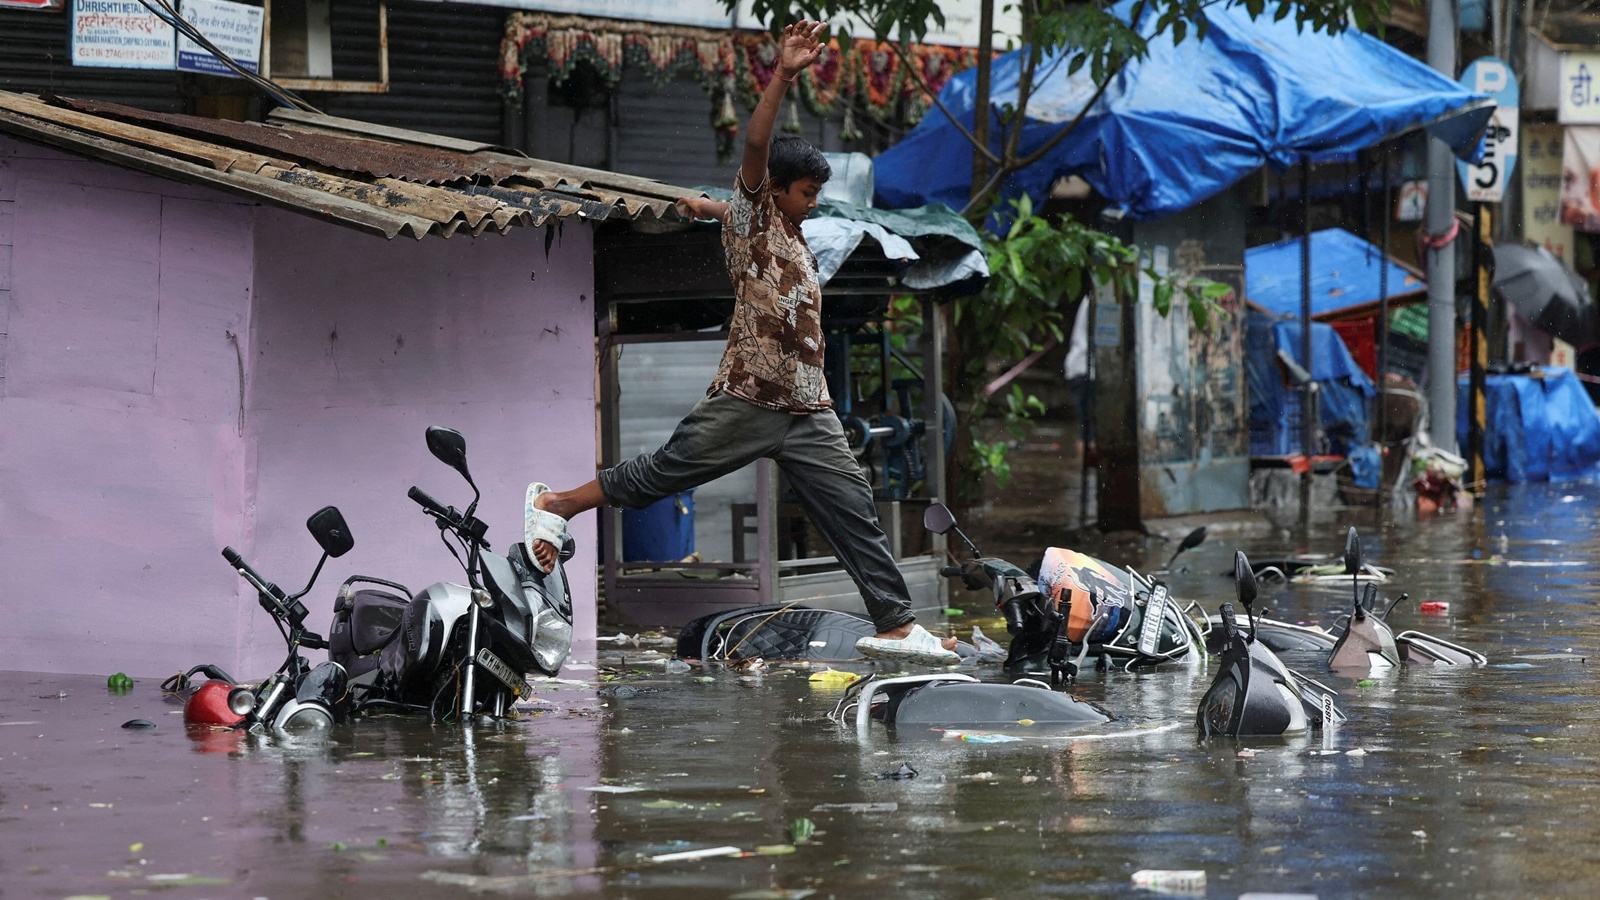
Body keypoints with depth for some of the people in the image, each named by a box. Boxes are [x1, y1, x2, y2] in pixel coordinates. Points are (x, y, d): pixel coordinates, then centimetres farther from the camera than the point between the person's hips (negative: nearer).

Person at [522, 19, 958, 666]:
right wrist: (783, 77, -28)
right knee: (662, 473, 1)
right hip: (748, 398, -7)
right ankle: (554, 506, 17)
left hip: (809, 411, 7)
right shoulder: (751, 217, -1)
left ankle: (895, 625, -2)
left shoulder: (793, 238, 21)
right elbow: (755, 151, -19)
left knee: (853, 510, 0)